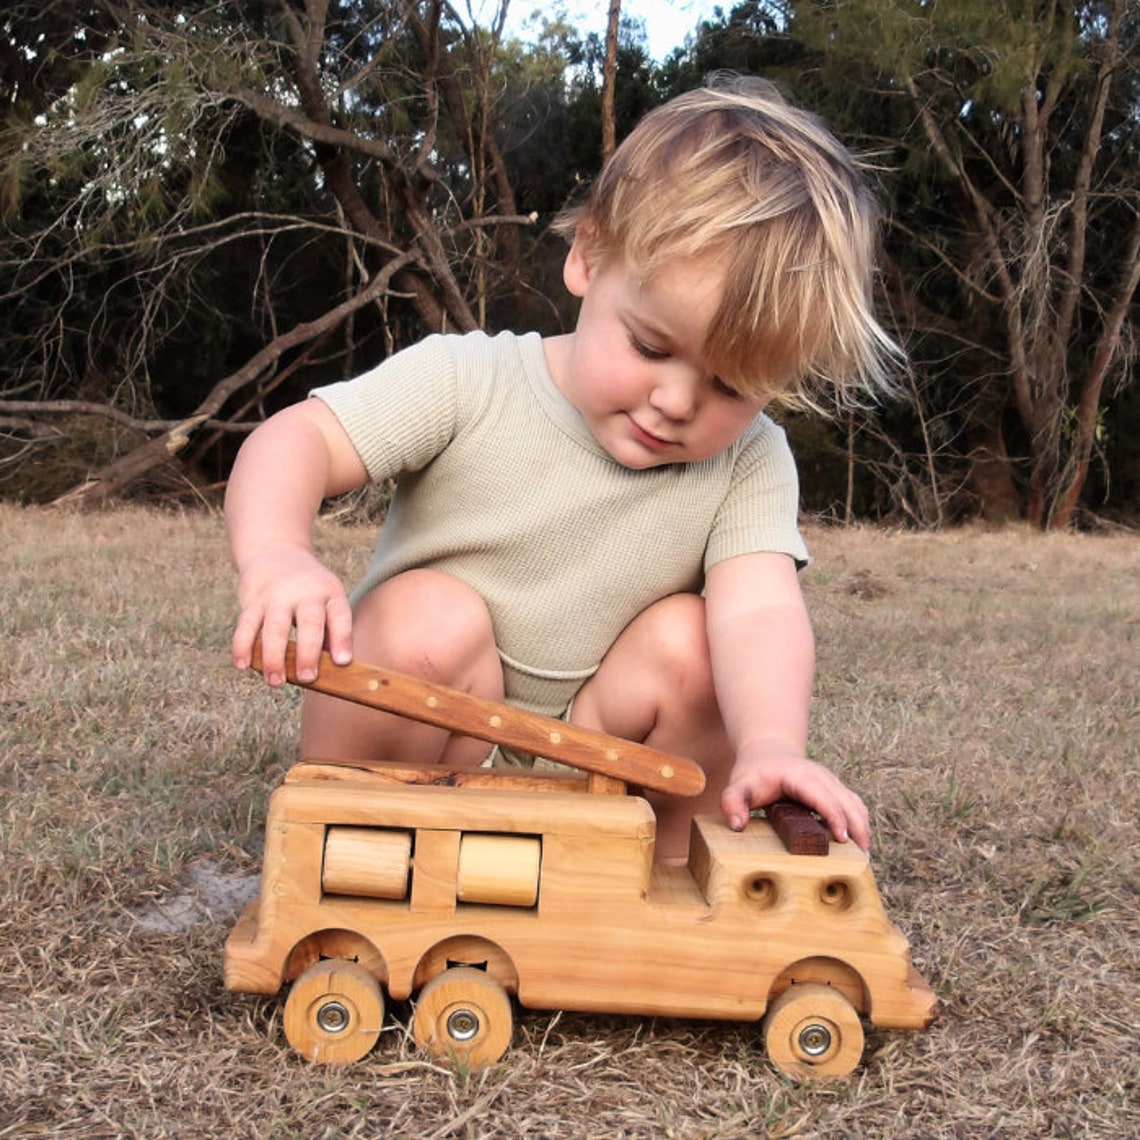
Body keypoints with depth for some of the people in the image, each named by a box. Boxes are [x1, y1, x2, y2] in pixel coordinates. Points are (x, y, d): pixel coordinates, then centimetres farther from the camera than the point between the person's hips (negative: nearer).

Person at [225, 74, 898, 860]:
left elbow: (760, 606, -26)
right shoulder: (468, 384, -16)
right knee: (430, 618, -30)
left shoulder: (750, 463, -11)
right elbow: (299, 440, -21)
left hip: (596, 768, 2)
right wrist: (276, 553, -43)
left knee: (687, 640, -24)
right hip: (413, 746, -1)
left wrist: (772, 743, -47)